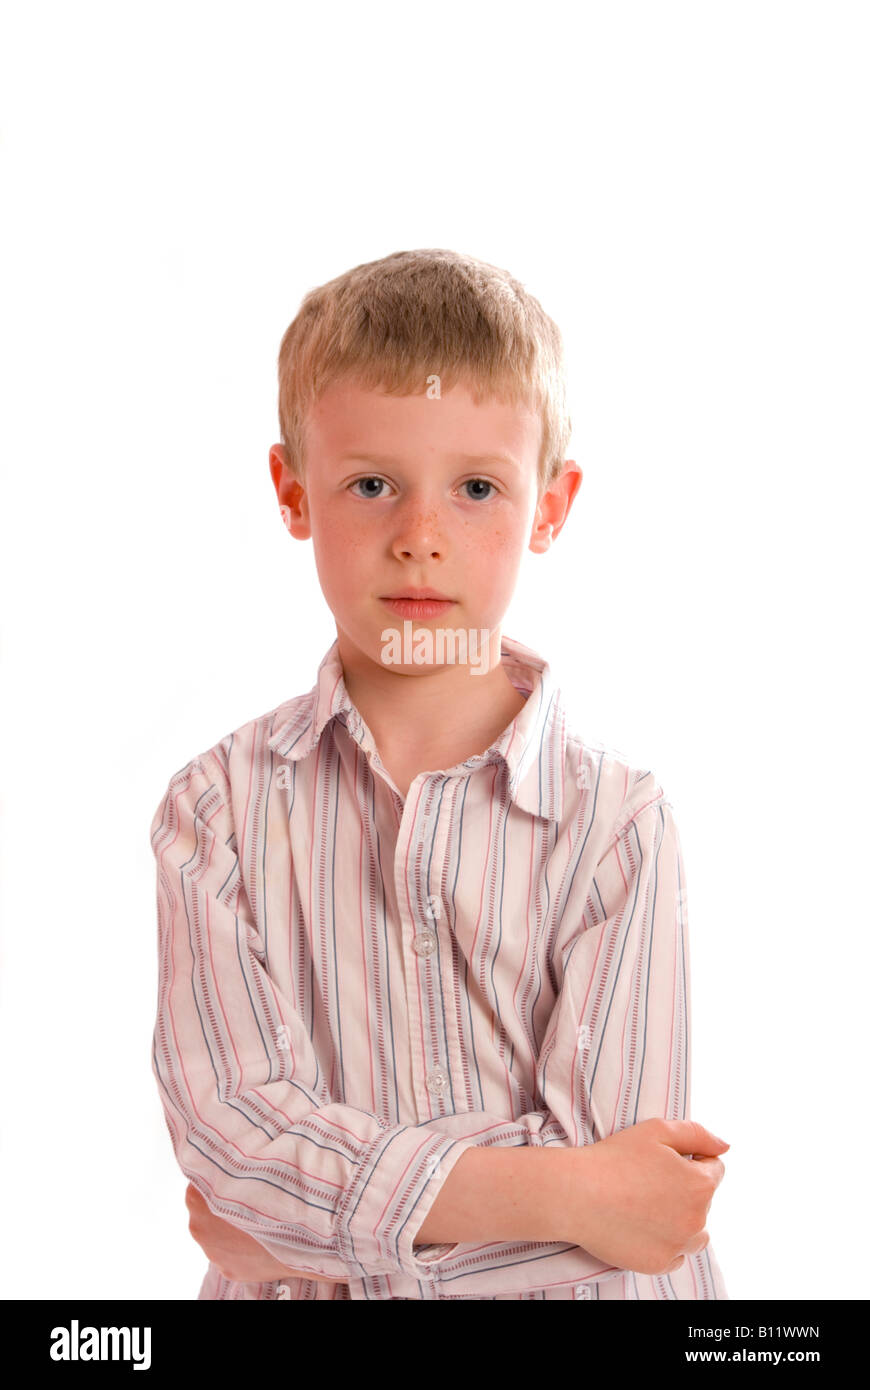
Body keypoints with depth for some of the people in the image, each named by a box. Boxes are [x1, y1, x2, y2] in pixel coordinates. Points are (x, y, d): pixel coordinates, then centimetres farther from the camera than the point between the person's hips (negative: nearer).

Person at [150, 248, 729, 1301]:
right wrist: (557, 1195, -18)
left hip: (573, 1285, -1)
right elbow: (225, 1115, -13)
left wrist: (313, 1212, -13)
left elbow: (608, 1147, -12)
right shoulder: (218, 809, -3)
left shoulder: (615, 823, -6)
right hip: (290, 1282, 1)